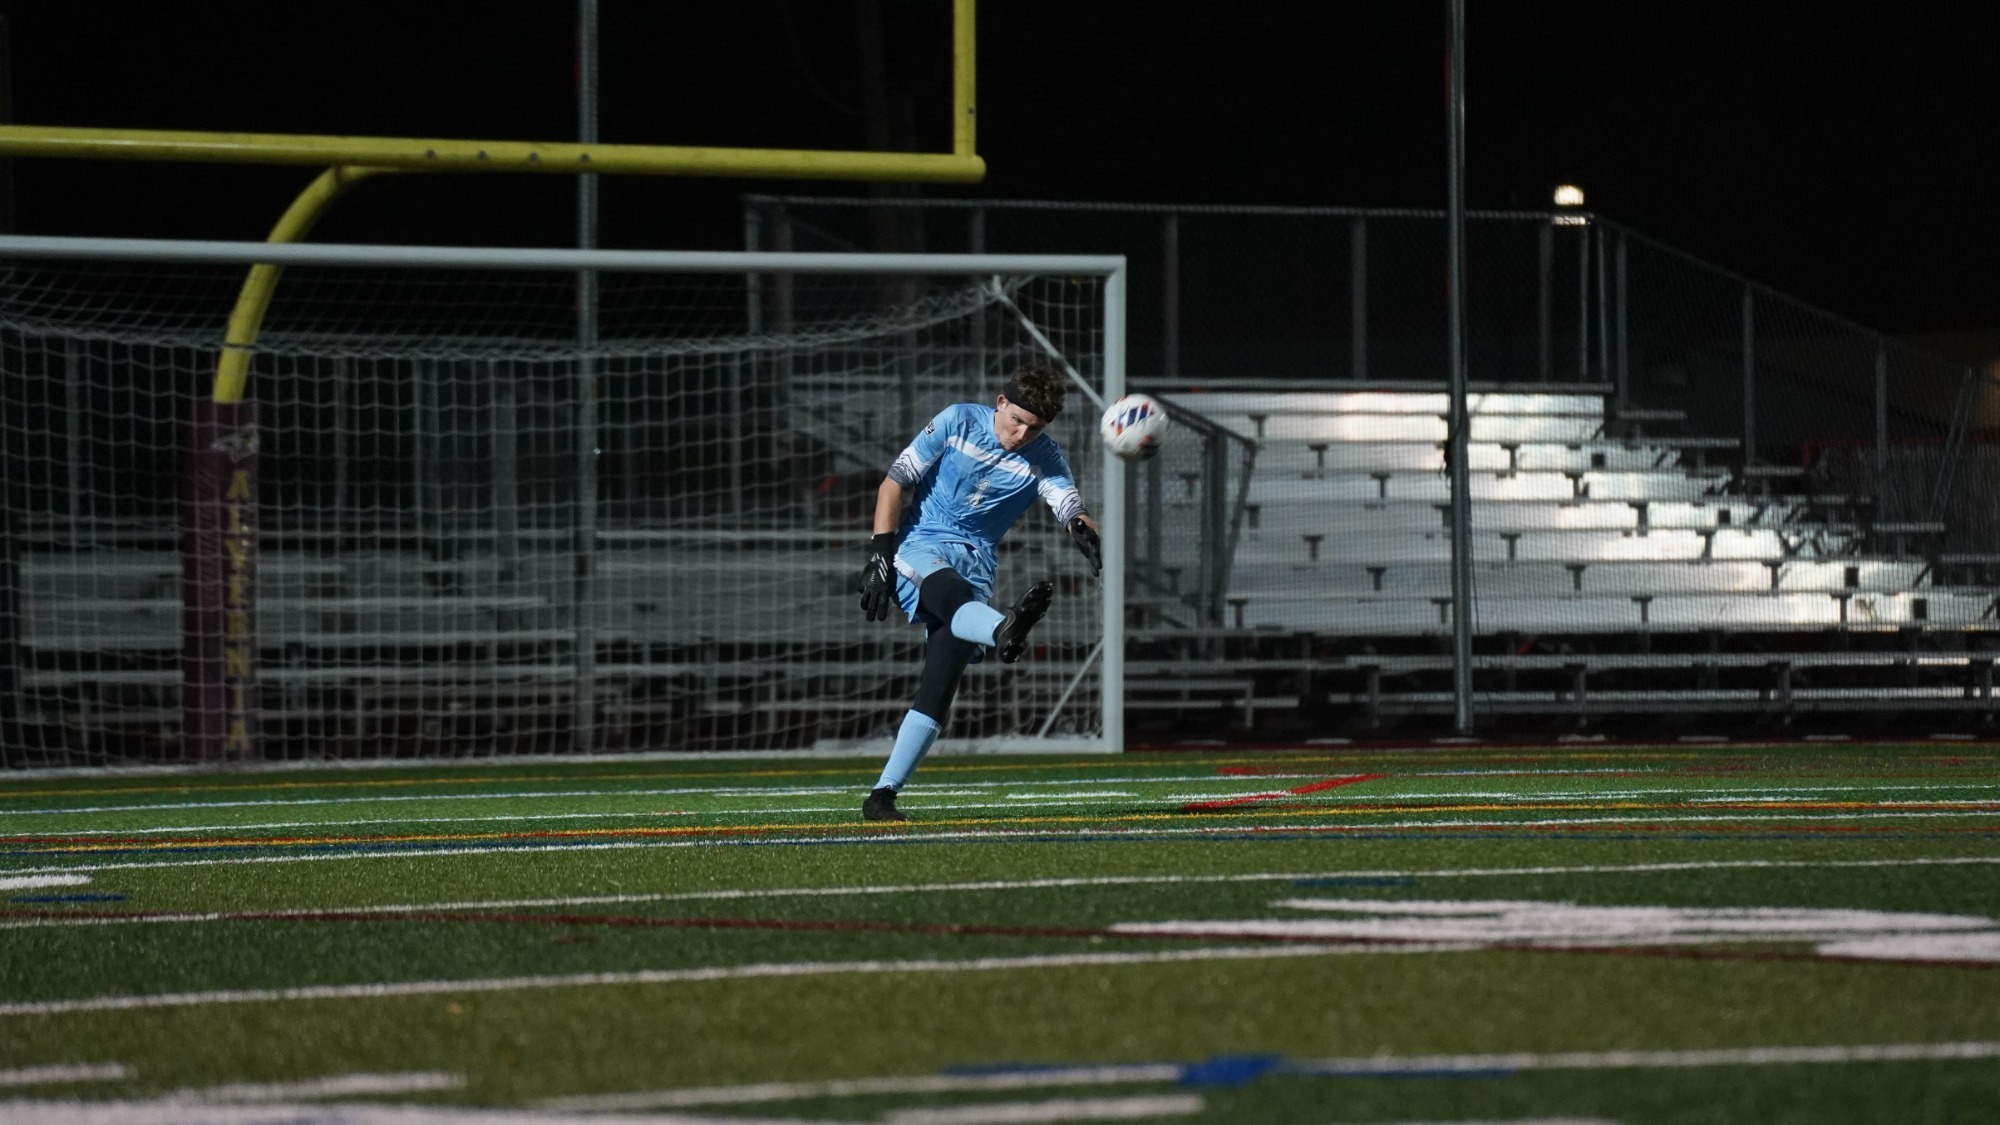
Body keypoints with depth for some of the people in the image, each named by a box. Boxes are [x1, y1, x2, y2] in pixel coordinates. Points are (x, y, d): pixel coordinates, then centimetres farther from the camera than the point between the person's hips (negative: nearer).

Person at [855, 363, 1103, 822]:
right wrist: (880, 554, -12)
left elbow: (1070, 506, -14)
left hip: (976, 565, 3)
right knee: (953, 593, -38)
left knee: (939, 688, -12)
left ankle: (882, 796, -10)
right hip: (920, 546, -3)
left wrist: (1083, 529, -39)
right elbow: (895, 482, -2)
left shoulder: (1045, 458, 3)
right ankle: (1004, 631, -73)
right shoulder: (959, 421, -2)